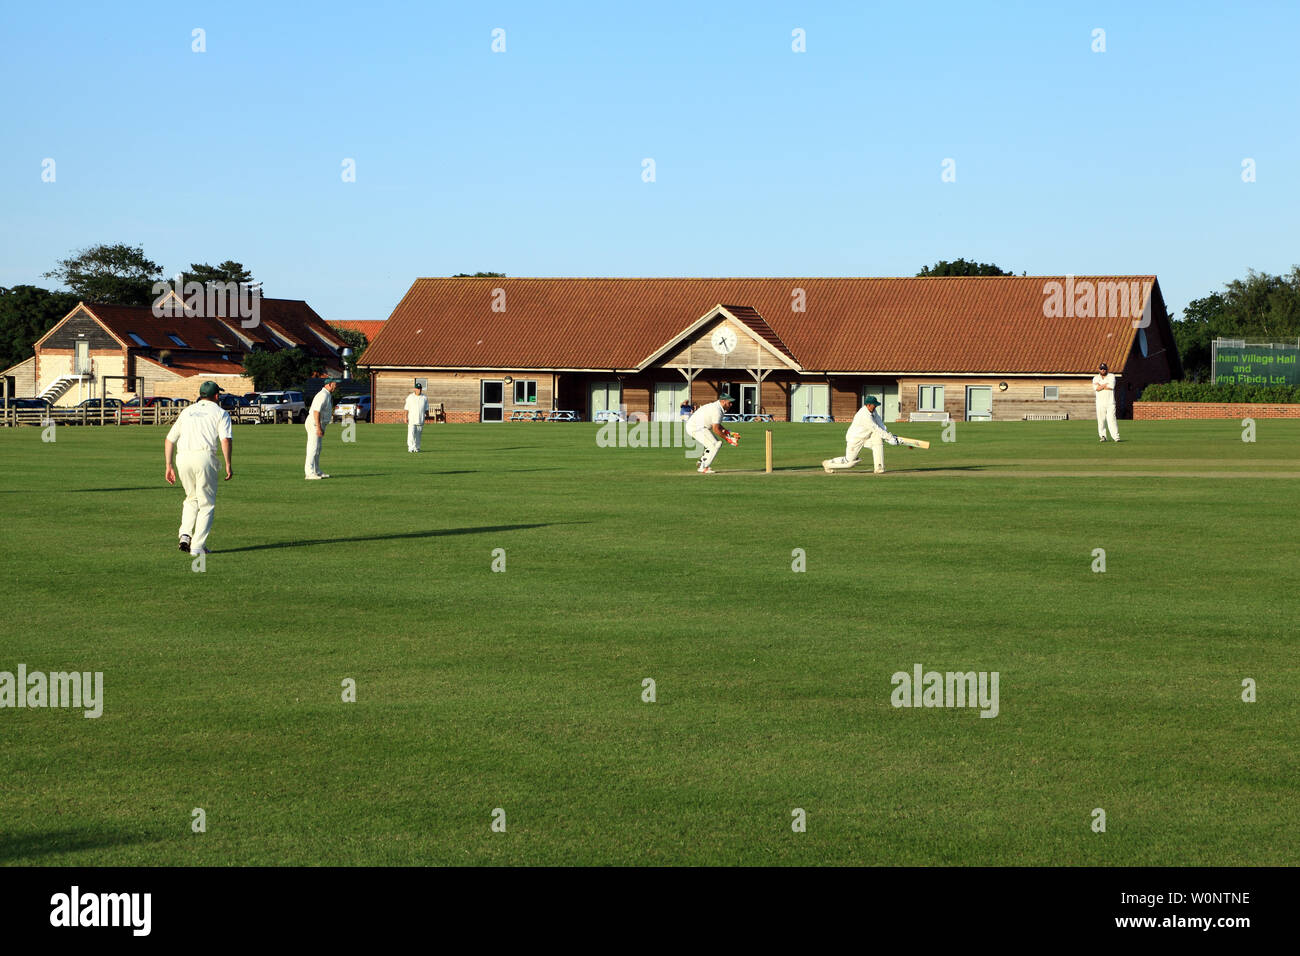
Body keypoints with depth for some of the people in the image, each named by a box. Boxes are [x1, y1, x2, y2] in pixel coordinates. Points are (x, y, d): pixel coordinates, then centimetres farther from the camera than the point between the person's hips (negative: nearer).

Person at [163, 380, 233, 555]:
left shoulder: (186, 411, 23)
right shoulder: (220, 413, 11)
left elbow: (169, 439, 19)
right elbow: (225, 439, -6)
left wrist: (168, 466, 20)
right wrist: (228, 465, -6)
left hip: (182, 458, 4)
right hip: (204, 457, -4)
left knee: (192, 498, 24)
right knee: (207, 504, 6)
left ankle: (185, 535, 6)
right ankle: (197, 546, -1)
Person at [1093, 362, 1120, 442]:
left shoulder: (1111, 376, 7)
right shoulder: (1095, 378, 11)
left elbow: (1111, 387, -10)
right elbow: (1096, 388, -7)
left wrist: (1100, 386, -4)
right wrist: (1106, 384, -6)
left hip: (1110, 402, -2)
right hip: (1100, 402, 2)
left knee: (1111, 418, -11)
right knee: (1101, 420, -2)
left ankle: (1116, 436, -13)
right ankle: (1103, 436, 6)